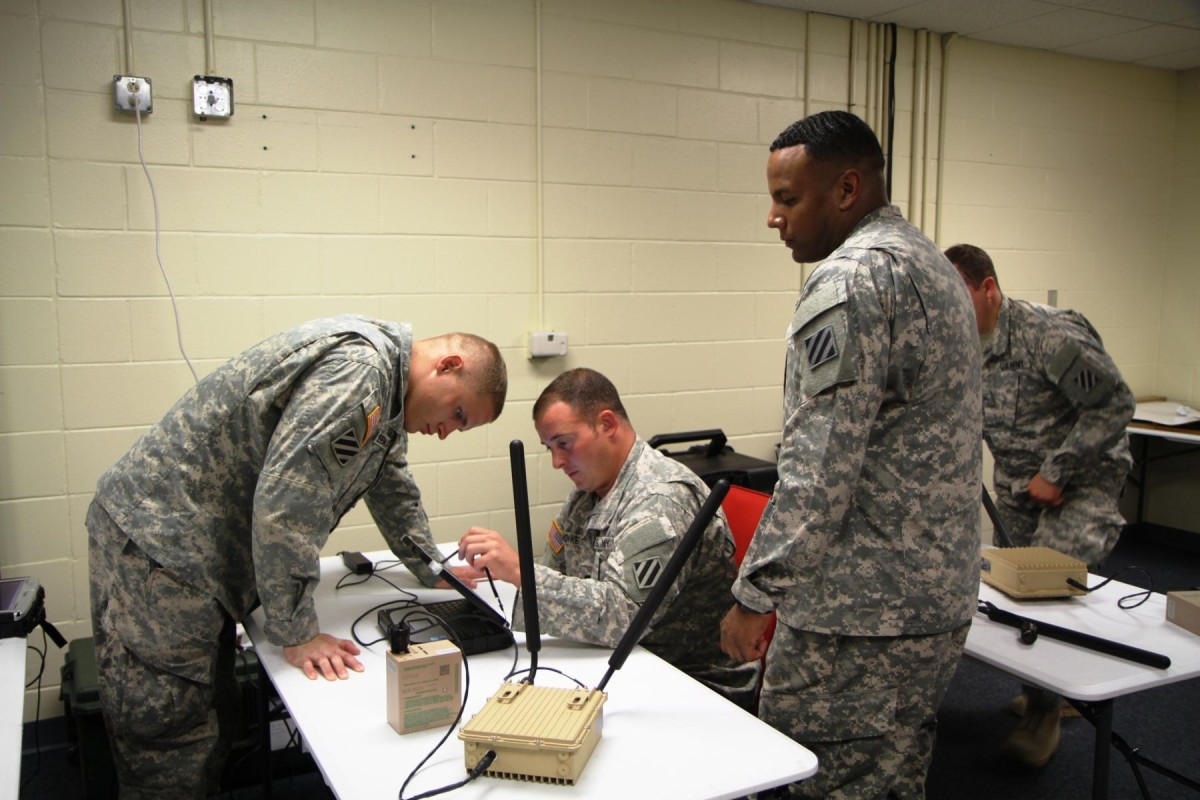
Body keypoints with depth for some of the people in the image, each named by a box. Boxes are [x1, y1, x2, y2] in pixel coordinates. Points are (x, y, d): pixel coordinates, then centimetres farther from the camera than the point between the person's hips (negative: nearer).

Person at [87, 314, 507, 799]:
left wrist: (436, 573, 20)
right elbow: (285, 503, -28)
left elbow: (391, 486, 24)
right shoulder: (357, 368, -23)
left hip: (204, 553, 10)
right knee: (171, 757, -3)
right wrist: (296, 634, -21)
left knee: (211, 726, 16)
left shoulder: (385, 384, 10)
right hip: (154, 544, -10)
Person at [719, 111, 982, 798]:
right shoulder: (933, 264, 16)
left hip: (862, 611, -10)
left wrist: (756, 594, -14)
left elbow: (819, 467, -22)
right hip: (942, 594, 10)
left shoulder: (850, 281, -17)